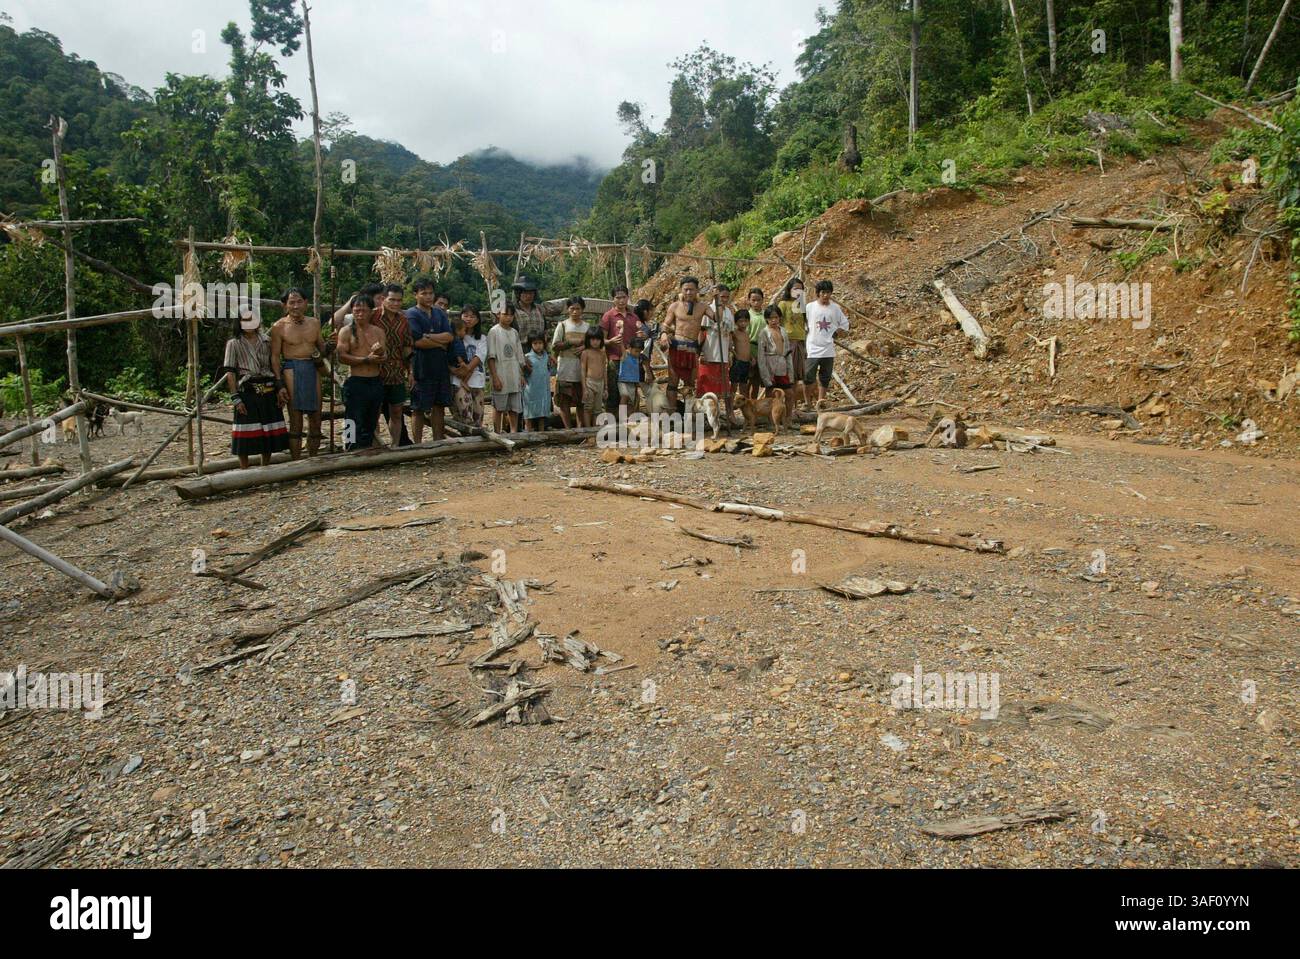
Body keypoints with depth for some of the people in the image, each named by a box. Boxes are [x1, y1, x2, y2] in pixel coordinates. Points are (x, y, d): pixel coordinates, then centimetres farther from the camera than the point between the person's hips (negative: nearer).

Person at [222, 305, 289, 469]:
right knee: (246, 433, -2)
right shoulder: (234, 343, -1)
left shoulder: (266, 340, 9)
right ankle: (244, 472, 8)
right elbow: (230, 373, -5)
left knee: (270, 432, 8)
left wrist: (279, 389, 5)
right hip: (247, 393, -3)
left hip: (268, 392, 4)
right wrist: (236, 398, -12)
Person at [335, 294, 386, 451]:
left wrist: (380, 352, -21)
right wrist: (367, 359, -15)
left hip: (376, 383, 4)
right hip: (355, 383, -4)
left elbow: (385, 358, 2)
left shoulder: (379, 332, 11)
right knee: (354, 425, -6)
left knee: (371, 424, 12)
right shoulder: (346, 331, 0)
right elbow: (342, 356, -10)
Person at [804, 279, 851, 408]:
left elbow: (844, 324, 13)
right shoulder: (810, 307, 0)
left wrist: (835, 333, 1)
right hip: (813, 348, -2)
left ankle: (821, 400, 14)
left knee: (825, 377, 7)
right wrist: (809, 333, -3)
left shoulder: (836, 308, 5)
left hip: (828, 348, 3)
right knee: (808, 376, -7)